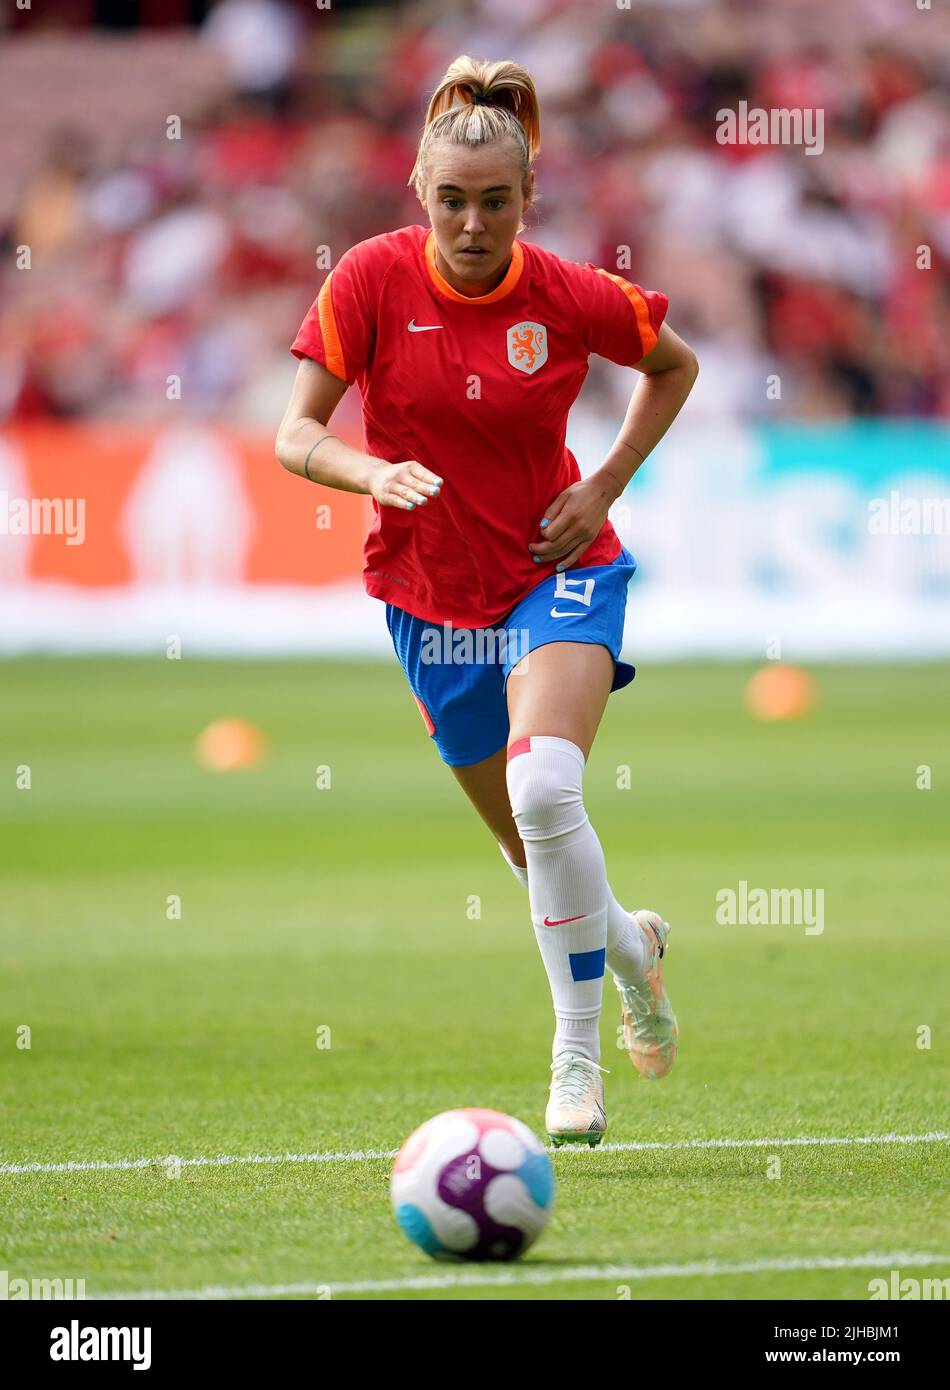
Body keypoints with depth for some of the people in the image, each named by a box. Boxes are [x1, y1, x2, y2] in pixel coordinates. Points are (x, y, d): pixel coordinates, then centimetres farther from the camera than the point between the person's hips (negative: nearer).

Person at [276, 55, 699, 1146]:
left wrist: (606, 486, -4)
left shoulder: (571, 297, -13)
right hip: (431, 595, 3)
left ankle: (576, 1054, -15)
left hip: (555, 574, -3)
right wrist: (371, 472, -34)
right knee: (528, 842, 15)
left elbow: (675, 366, 7)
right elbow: (295, 435, -13)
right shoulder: (373, 278, -13)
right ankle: (628, 943, 48)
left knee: (544, 791, -28)